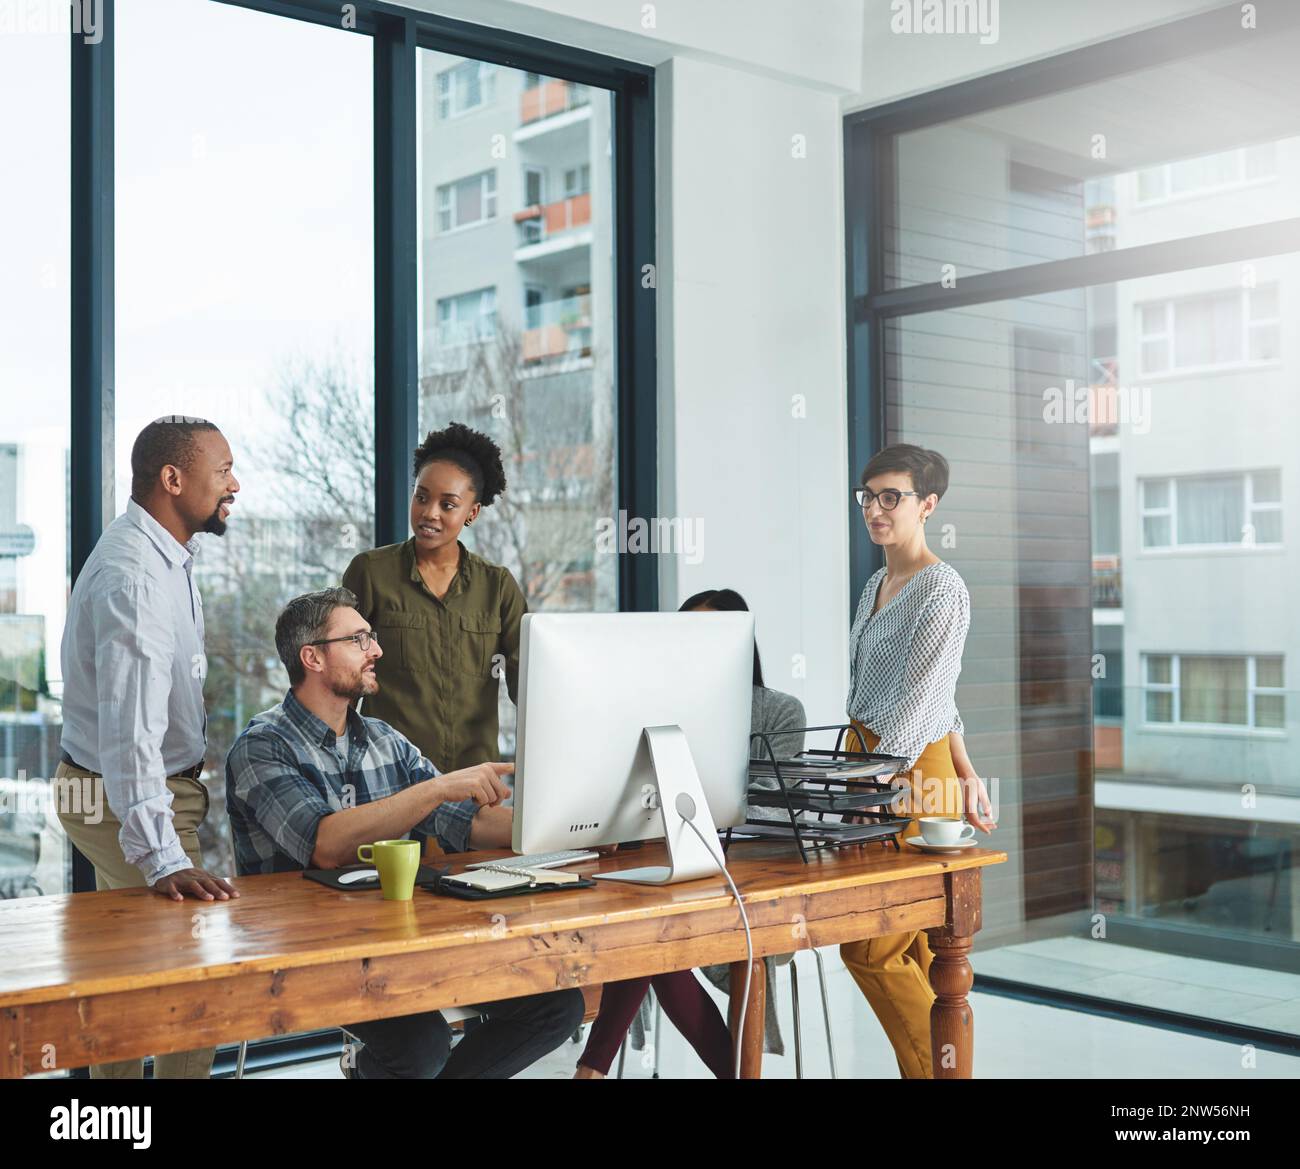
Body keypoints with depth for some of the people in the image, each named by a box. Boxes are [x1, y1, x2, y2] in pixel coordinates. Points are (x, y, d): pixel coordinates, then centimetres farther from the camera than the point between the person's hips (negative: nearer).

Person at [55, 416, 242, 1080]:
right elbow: (131, 727, -34)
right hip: (129, 800, -11)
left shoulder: (166, 558, 9)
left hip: (127, 796, 11)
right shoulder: (134, 577, -25)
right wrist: (162, 859, -40)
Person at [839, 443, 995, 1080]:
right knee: (913, 953, 10)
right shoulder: (877, 584, 15)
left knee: (870, 948, -8)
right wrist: (967, 774, 18)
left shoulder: (943, 591, -13)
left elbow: (918, 702, -22)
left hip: (914, 776, -9)